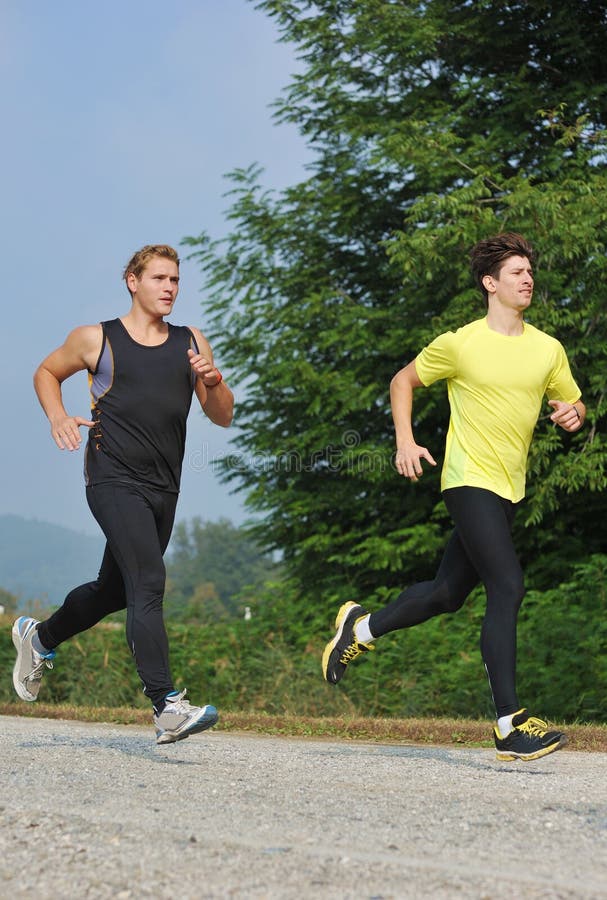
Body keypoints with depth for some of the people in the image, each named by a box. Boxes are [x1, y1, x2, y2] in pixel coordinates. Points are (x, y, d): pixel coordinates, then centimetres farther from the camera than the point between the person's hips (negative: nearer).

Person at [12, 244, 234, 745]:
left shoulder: (191, 344, 12)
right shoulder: (97, 340, 3)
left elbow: (224, 418, 13)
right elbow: (47, 373, 19)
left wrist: (214, 383, -9)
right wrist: (58, 418, 0)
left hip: (164, 489, 6)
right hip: (114, 480, -5)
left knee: (113, 591, 18)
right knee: (148, 583, -21)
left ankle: (40, 637, 44)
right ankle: (167, 707, -25)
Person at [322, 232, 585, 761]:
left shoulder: (548, 349, 7)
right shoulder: (460, 344, -6)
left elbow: (574, 404, 18)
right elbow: (403, 382, 8)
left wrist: (573, 413, -7)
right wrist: (405, 442, -3)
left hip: (509, 488, 7)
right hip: (470, 480, -6)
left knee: (448, 594, 14)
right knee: (508, 588, -18)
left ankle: (361, 628, 38)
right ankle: (511, 726, -17)